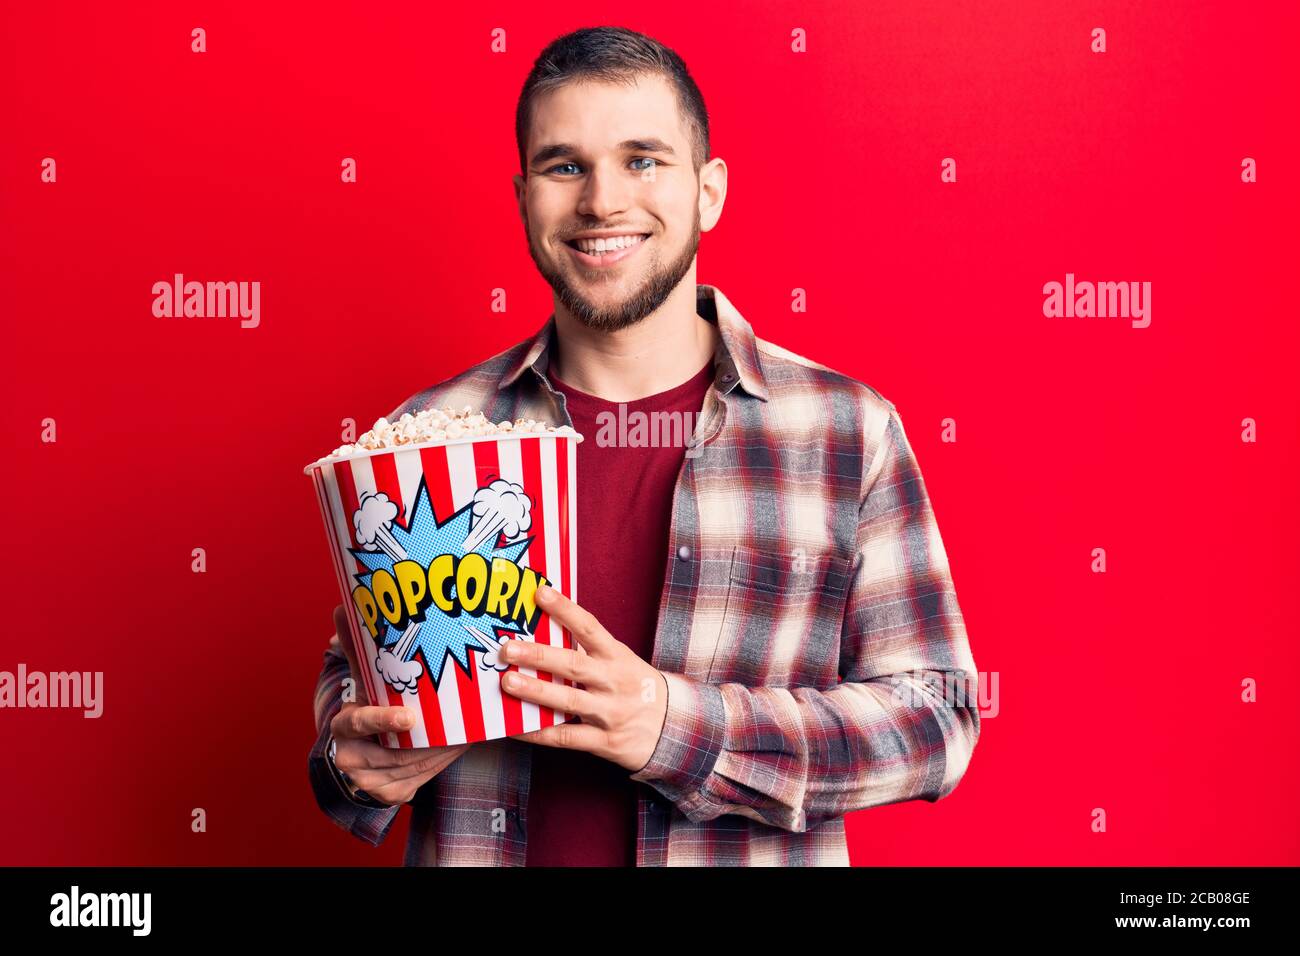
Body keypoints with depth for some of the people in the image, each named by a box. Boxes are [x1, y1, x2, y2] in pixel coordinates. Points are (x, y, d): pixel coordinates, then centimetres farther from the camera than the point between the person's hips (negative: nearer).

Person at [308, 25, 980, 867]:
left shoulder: (849, 431, -10)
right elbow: (355, 665, 7)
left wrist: (679, 725, -23)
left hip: (747, 850, -1)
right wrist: (356, 756, -14)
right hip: (466, 849, 2)